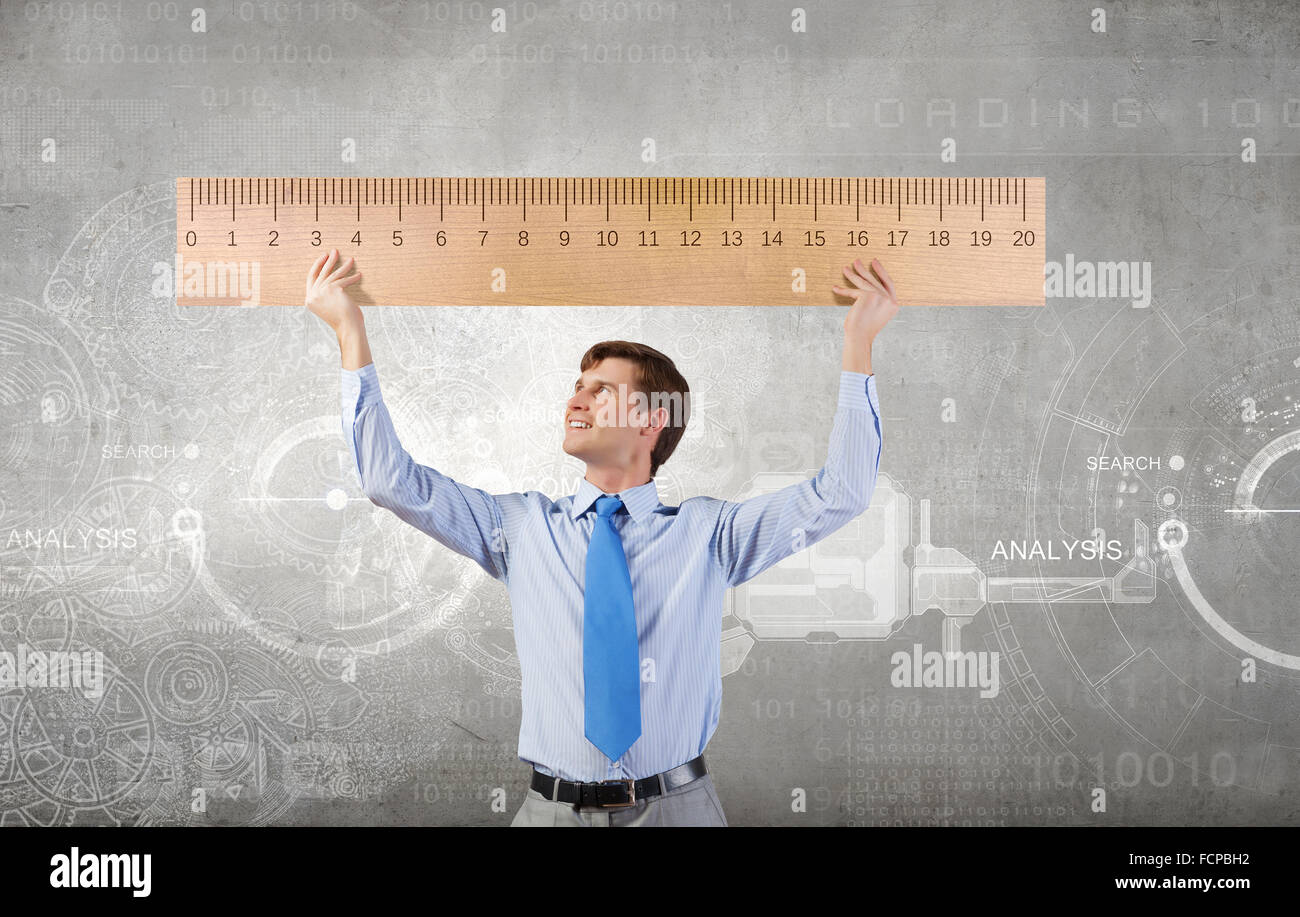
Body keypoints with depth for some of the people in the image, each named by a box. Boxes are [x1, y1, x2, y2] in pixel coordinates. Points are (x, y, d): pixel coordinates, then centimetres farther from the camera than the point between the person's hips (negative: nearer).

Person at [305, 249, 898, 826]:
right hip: (553, 808, 1)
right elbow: (390, 479, 0)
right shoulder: (522, 527, 5)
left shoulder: (706, 532, 1)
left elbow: (841, 493, -5)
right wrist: (350, 331, -5)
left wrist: (858, 342, -11)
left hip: (679, 806, -1)